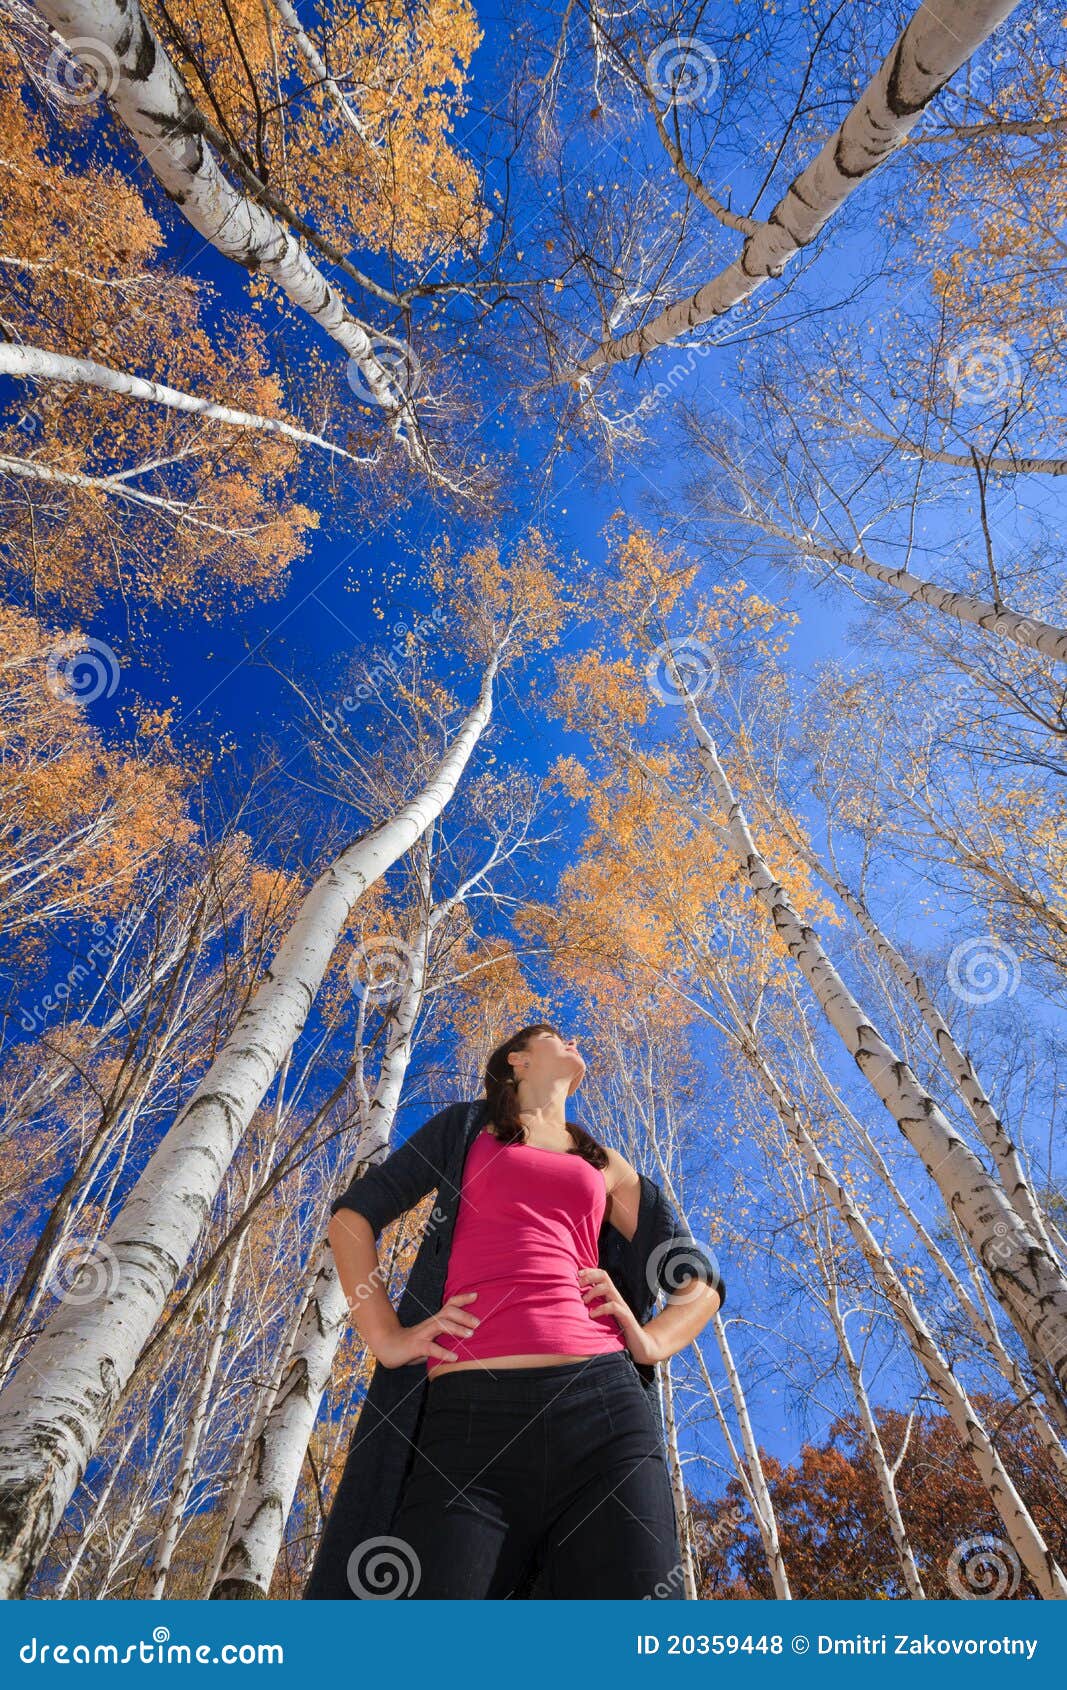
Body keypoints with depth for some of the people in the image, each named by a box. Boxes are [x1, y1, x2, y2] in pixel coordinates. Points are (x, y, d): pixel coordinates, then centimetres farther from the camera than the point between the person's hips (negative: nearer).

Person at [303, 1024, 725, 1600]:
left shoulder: (608, 1166, 26)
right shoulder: (467, 1127, 20)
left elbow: (700, 1278, 25)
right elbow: (354, 1211, 14)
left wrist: (653, 1342, 5)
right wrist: (385, 1337, 1)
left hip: (600, 1407, 3)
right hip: (465, 1413, -2)